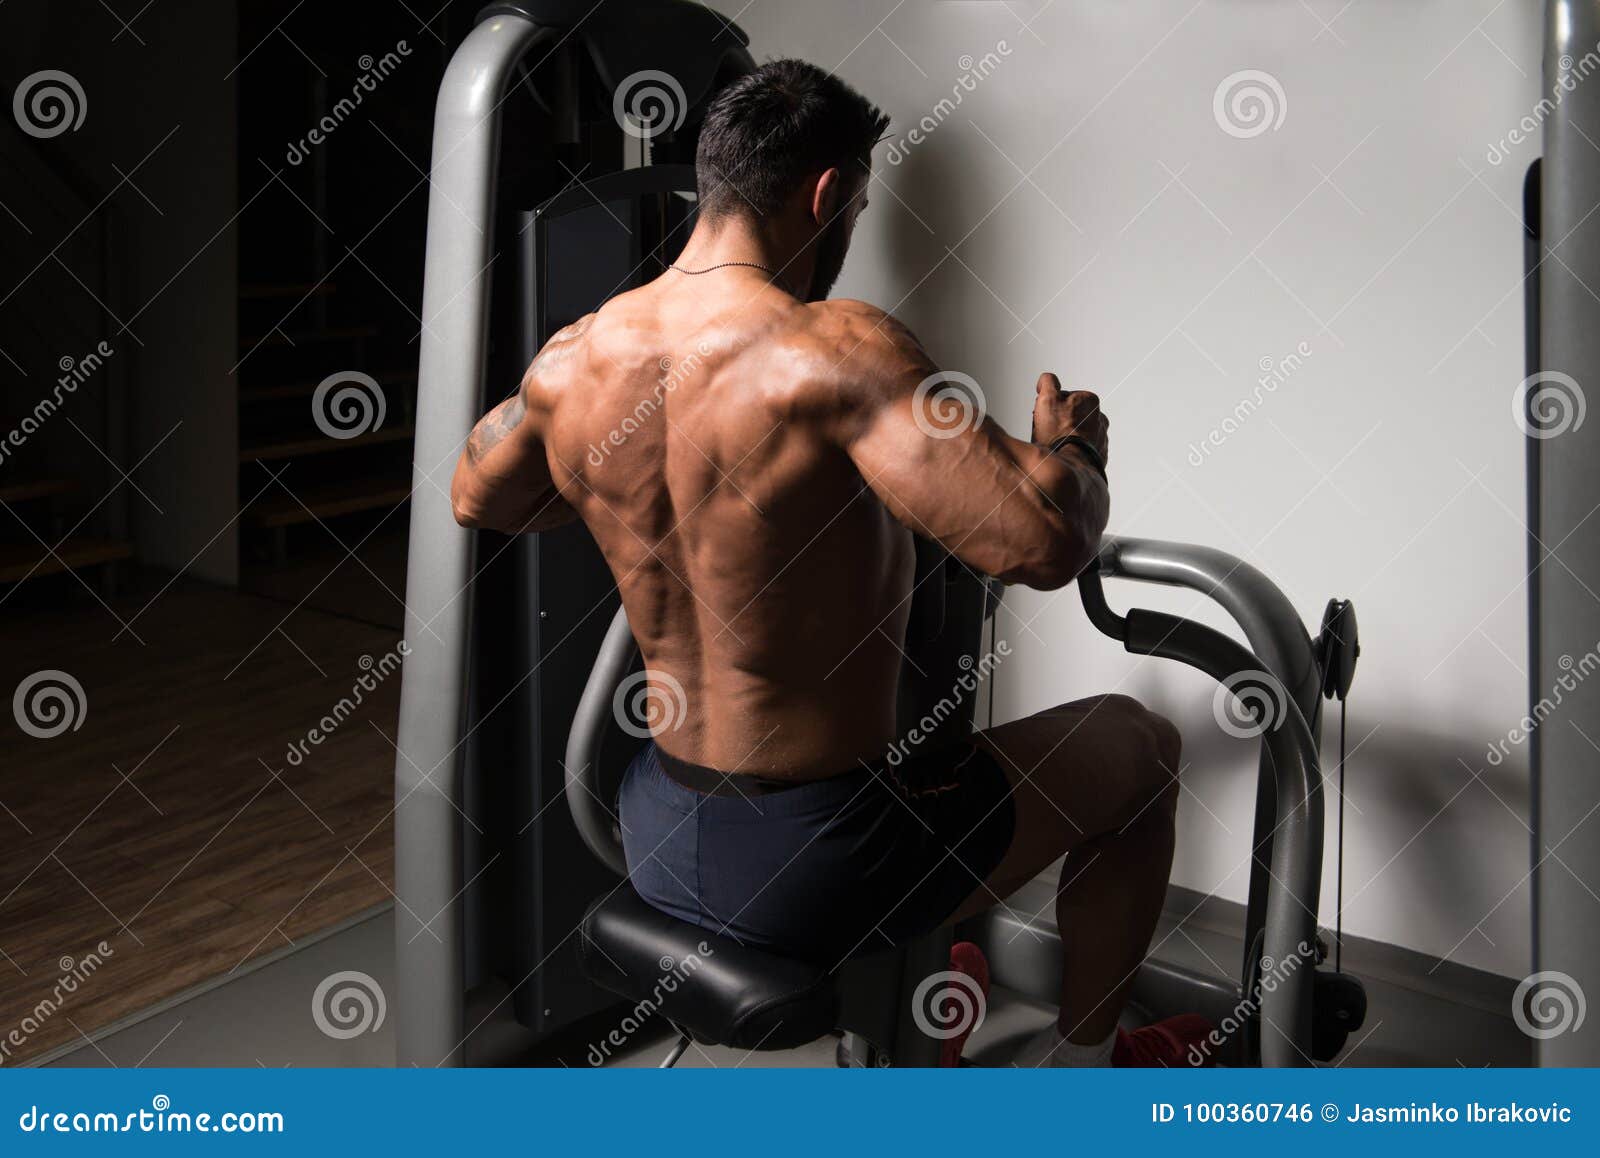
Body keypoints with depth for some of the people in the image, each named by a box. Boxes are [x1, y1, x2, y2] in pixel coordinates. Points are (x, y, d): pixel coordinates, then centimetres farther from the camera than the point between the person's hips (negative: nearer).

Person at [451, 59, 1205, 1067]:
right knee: (1141, 744, 15)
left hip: (655, 841, 7)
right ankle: (1081, 1058, 34)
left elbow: (473, 498, 17)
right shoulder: (836, 351, -25)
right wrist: (1072, 443, -10)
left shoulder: (574, 358, -3)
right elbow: (1044, 541, -32)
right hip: (816, 874, -7)